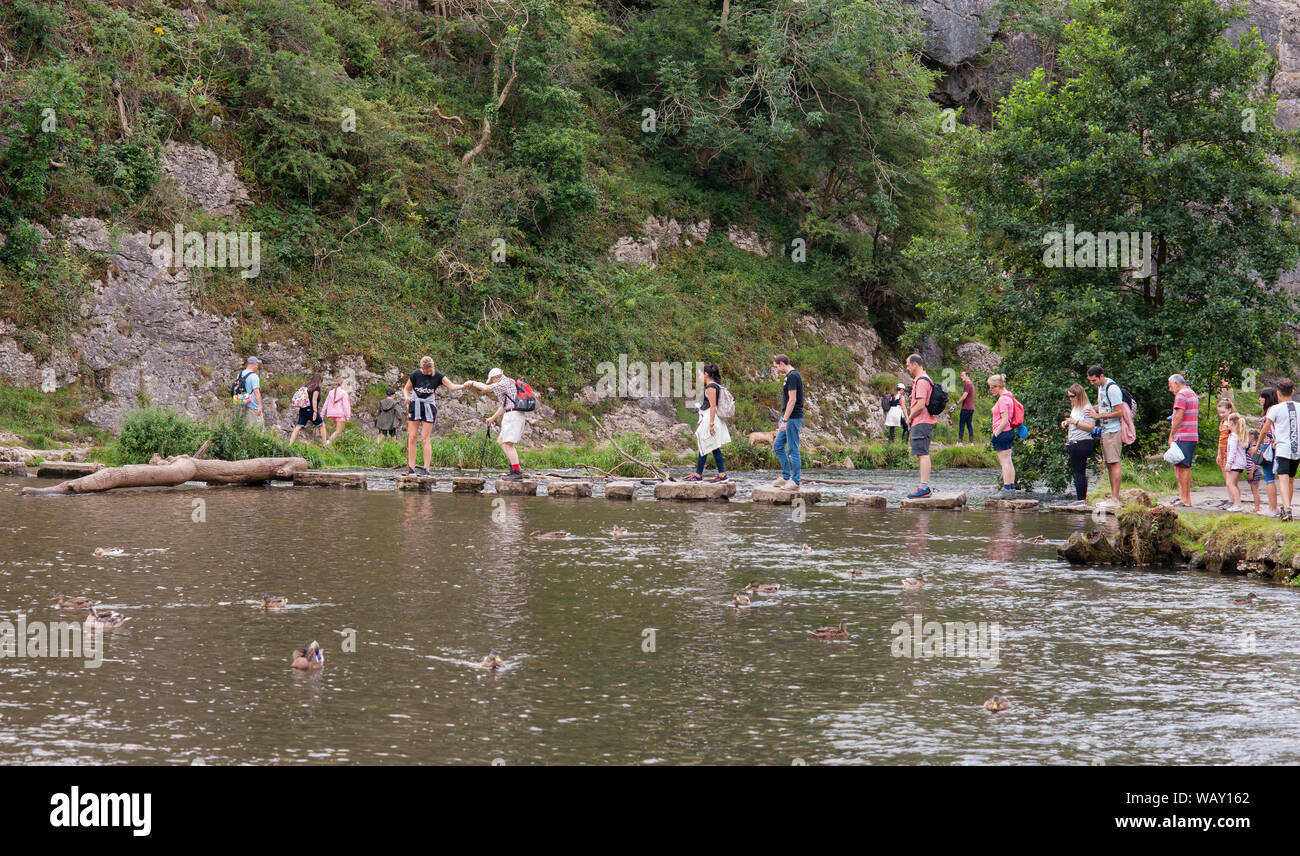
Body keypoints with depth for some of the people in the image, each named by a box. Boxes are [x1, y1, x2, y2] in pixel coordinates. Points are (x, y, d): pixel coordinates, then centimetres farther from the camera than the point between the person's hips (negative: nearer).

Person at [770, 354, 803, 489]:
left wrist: (785, 420, -23)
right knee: (778, 446, 13)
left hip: (792, 418, -10)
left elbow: (792, 400, -21)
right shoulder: (790, 376, 16)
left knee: (793, 449, -6)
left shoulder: (793, 376, -16)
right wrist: (783, 419, 24)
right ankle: (786, 477, 17)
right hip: (787, 418, 10)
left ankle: (795, 481, -2)